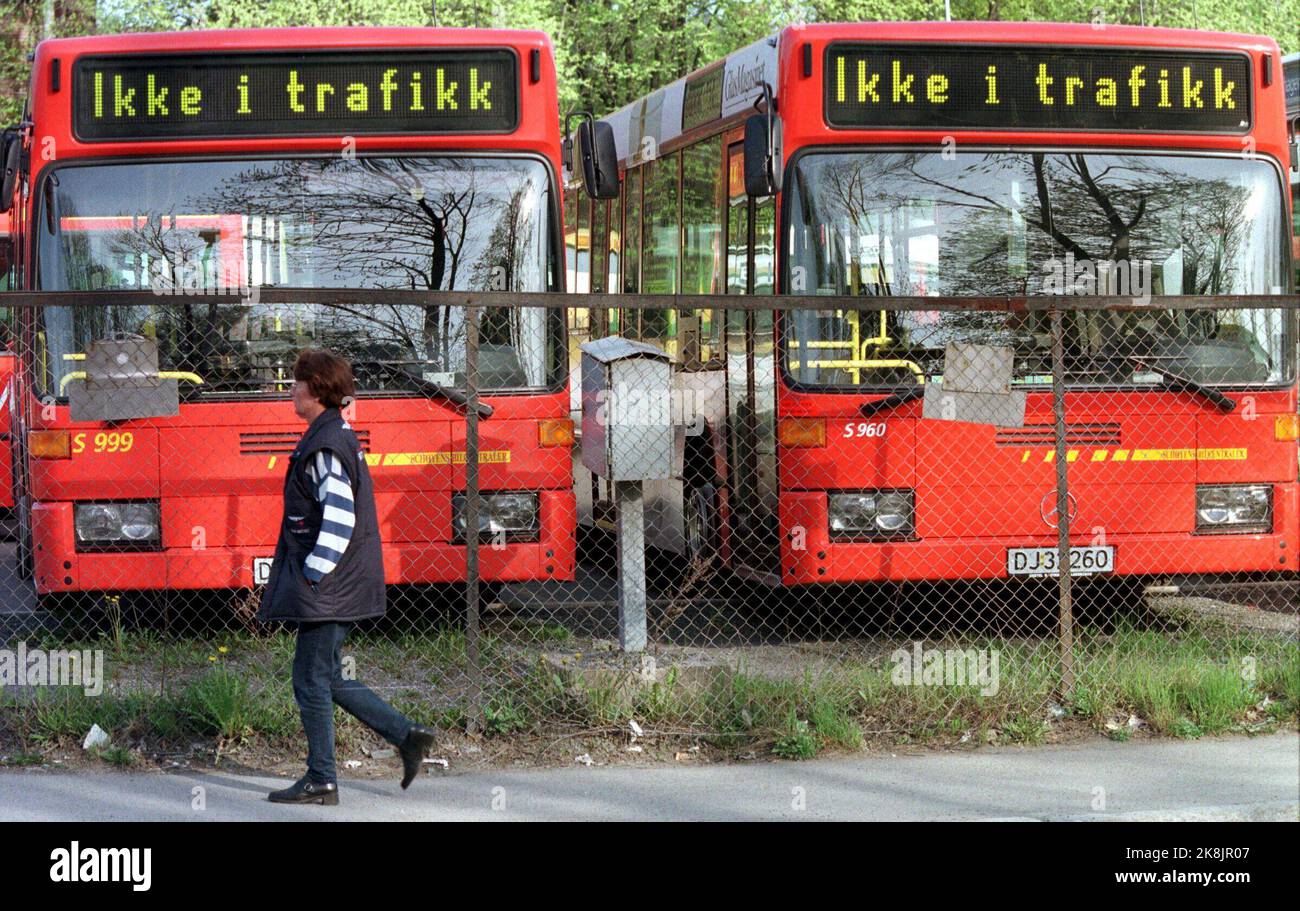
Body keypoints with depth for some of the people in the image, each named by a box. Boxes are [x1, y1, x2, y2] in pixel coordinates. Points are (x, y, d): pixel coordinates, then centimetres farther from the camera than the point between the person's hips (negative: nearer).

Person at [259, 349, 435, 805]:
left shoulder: (324, 449, -17)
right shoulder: (339, 438, 14)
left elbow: (338, 521, -24)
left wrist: (311, 577, -19)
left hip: (326, 590, -10)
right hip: (338, 587, 10)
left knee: (311, 681, -2)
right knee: (328, 678, 15)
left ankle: (321, 781, 5)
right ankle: (407, 735, 15)